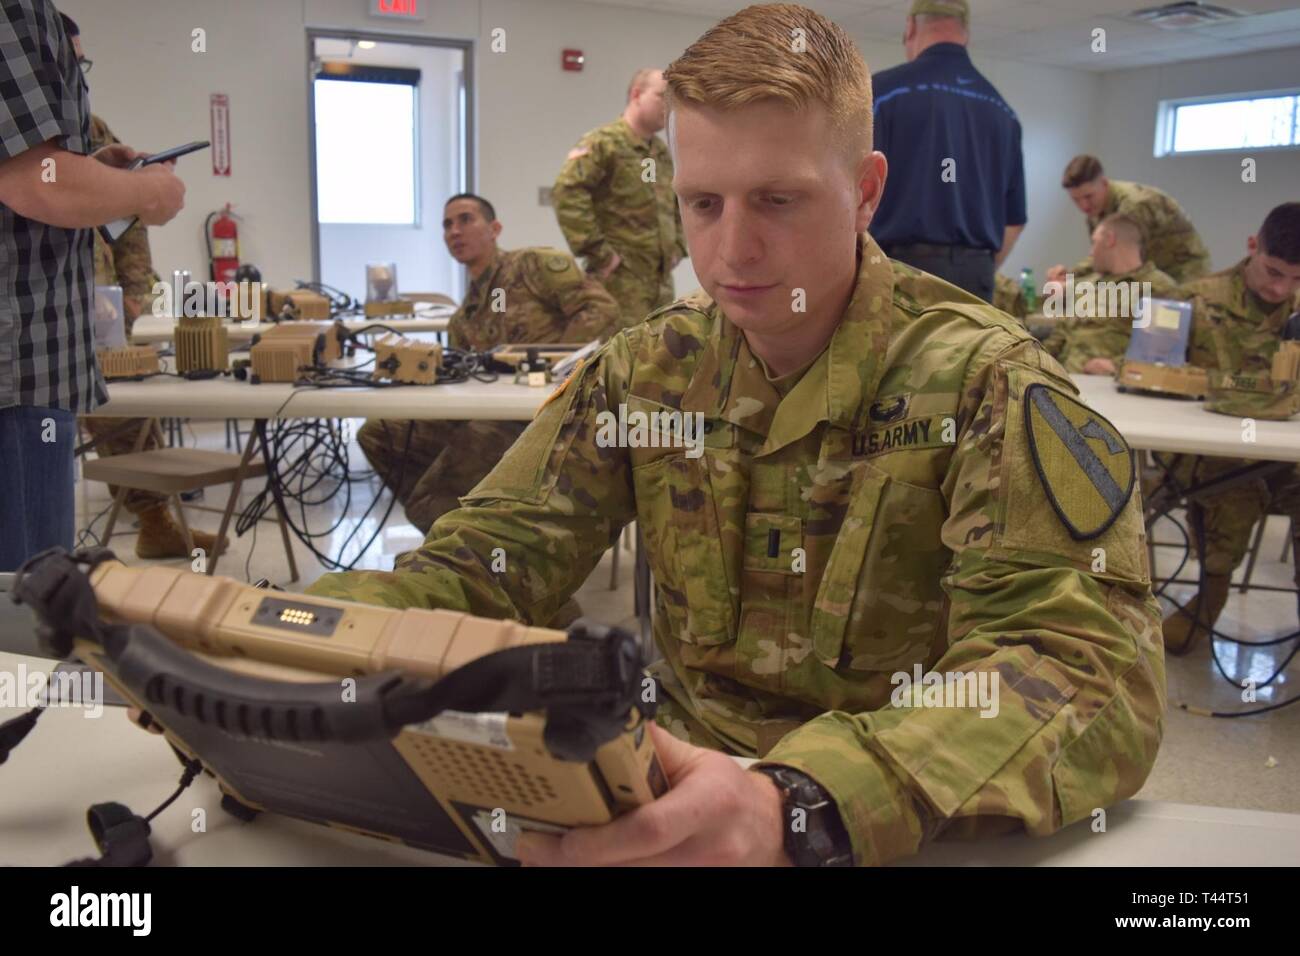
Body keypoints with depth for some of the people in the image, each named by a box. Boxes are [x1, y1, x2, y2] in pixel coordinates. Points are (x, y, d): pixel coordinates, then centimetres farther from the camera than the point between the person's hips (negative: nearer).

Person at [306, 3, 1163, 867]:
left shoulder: (982, 380, -11)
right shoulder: (646, 370, 2)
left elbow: (1097, 666, -22)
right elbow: (479, 567, -1)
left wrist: (799, 809, -38)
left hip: (901, 830, -2)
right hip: (684, 794, 3)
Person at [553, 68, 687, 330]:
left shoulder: (662, 151, 20)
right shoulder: (603, 143, -6)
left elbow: (678, 203, 34)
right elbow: (567, 191, -19)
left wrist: (678, 246, 18)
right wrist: (599, 253, -20)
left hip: (663, 278, 8)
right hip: (620, 279, -8)